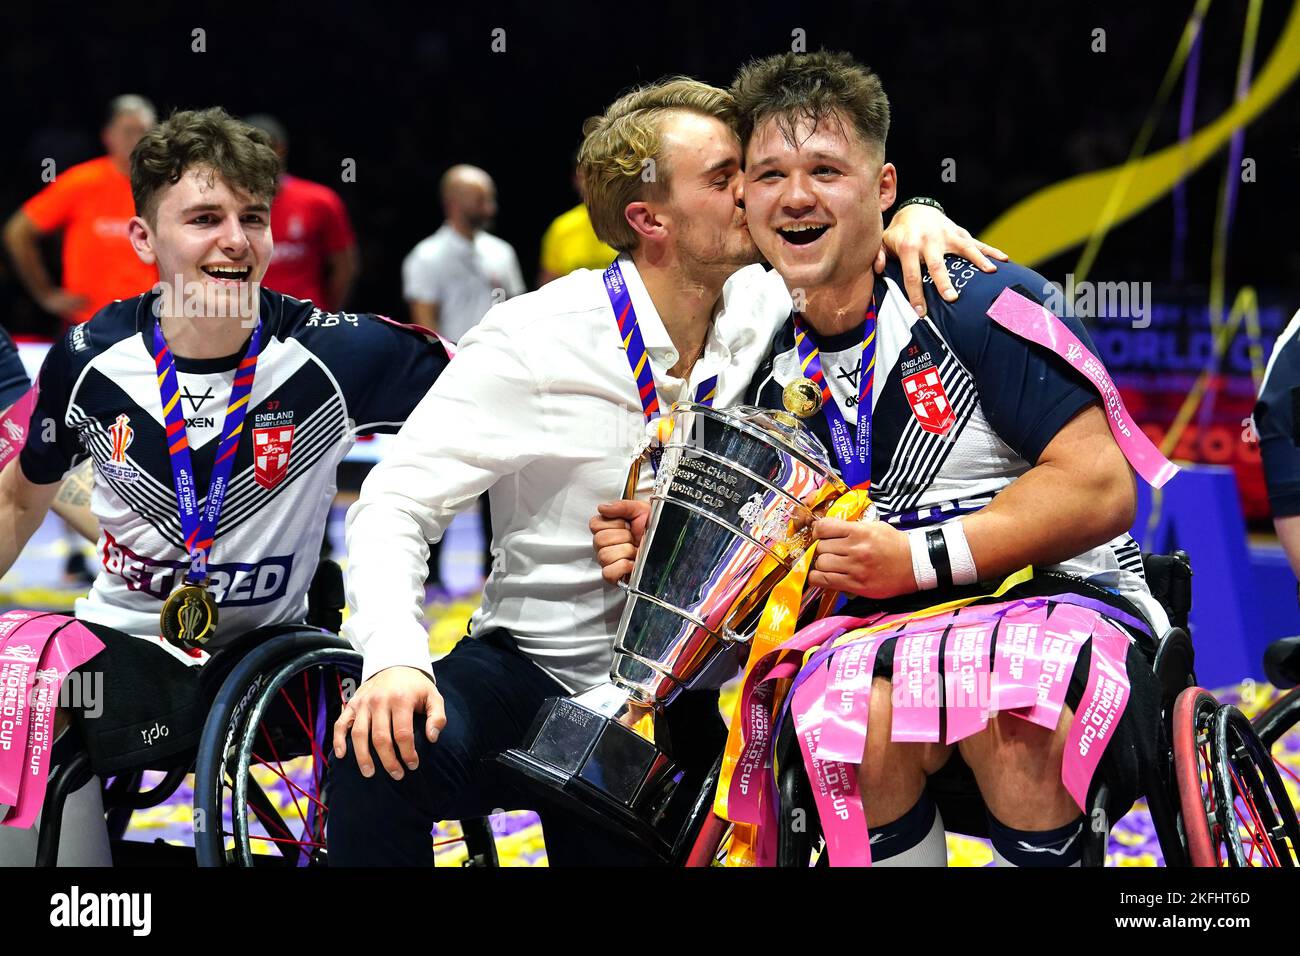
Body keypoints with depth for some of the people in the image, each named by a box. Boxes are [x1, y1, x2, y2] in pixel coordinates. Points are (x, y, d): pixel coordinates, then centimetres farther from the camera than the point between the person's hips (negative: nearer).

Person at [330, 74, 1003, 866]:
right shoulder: (533, 340, -14)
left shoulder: (761, 310, -2)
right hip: (530, 673, -4)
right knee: (380, 749, -33)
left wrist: (915, 221, -12)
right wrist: (395, 657, -32)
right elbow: (396, 504, -15)